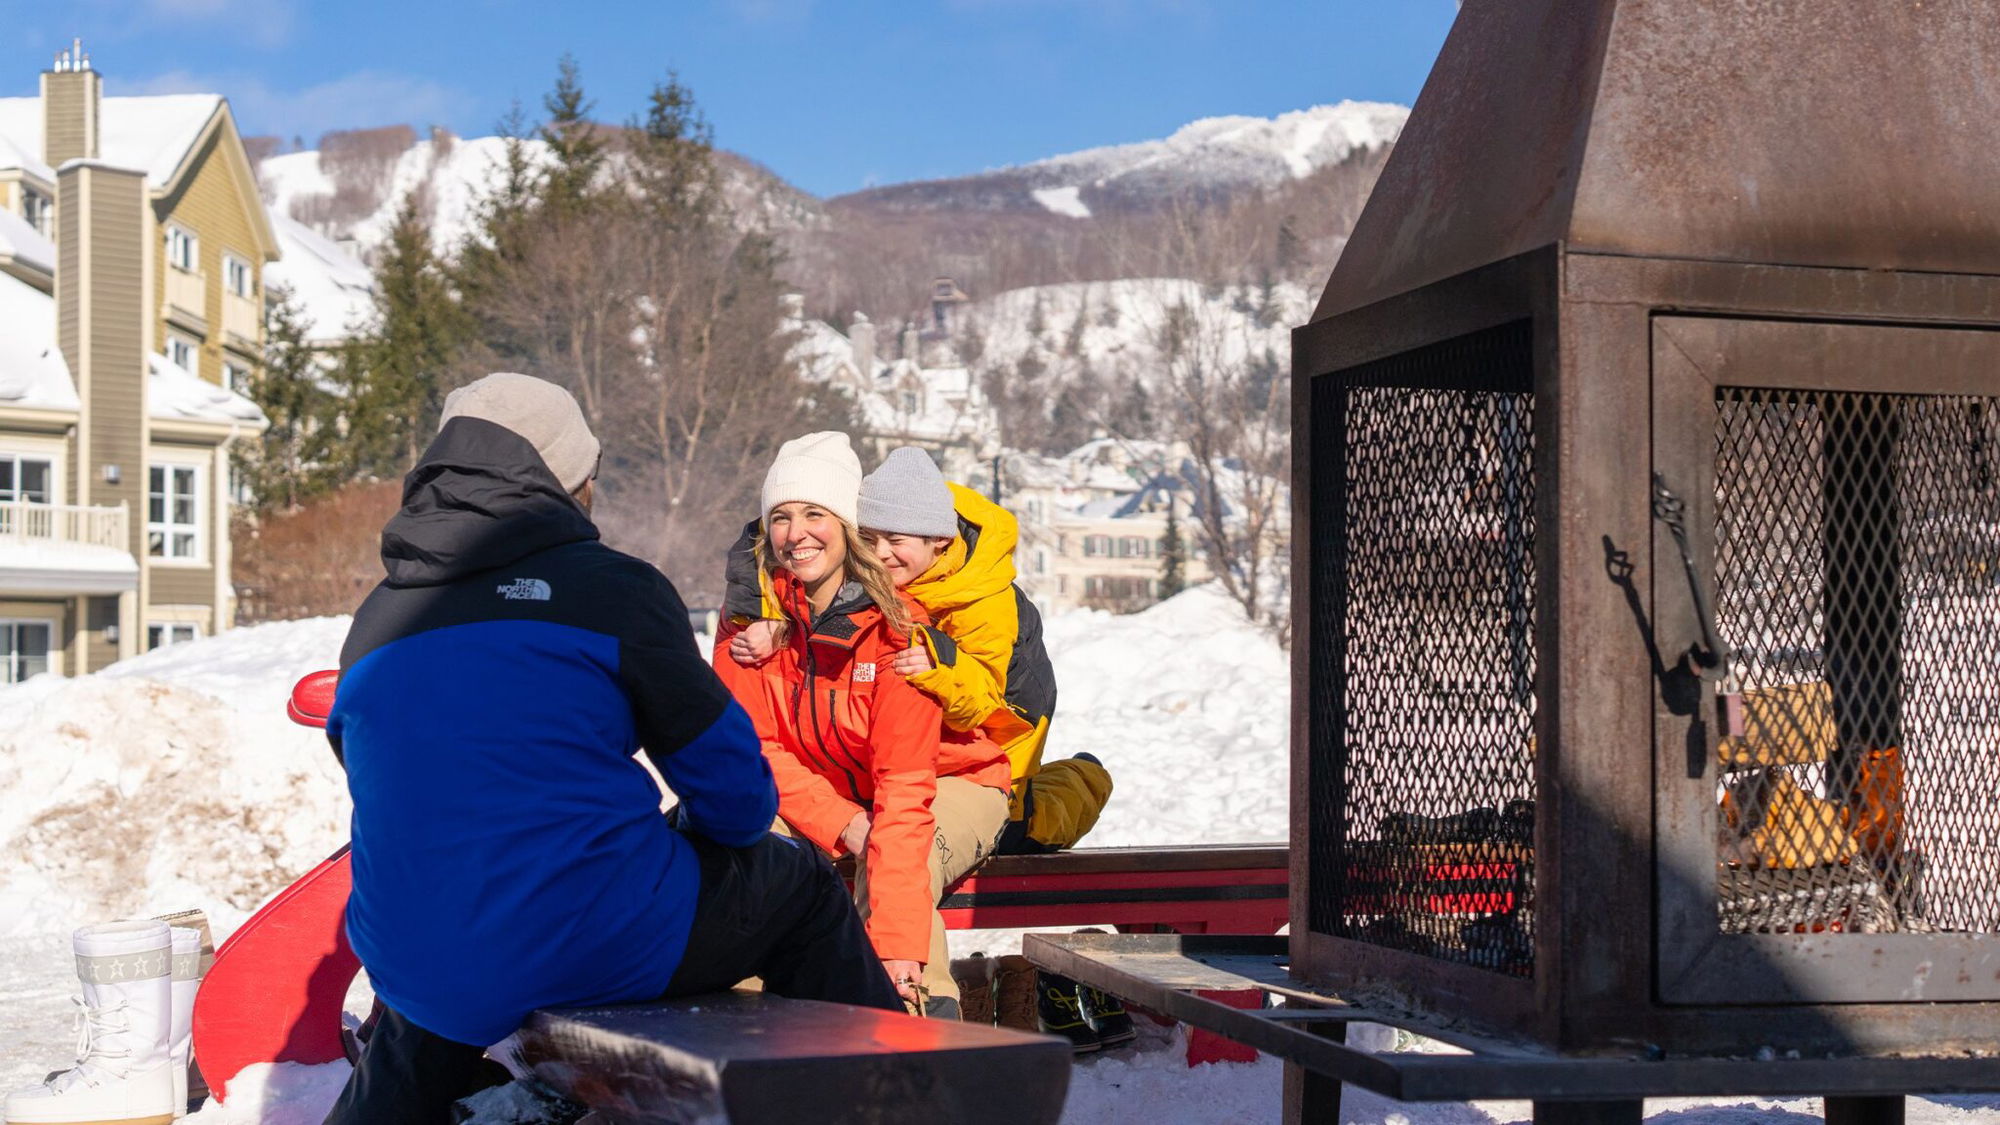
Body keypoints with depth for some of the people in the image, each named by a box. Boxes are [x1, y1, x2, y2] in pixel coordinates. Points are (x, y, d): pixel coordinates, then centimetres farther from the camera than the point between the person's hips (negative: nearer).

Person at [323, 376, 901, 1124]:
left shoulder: (375, 621, 11)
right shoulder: (611, 587, -4)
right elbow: (731, 785, -1)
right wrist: (738, 822, 23)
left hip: (415, 970, 6)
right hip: (602, 952, -5)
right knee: (801, 884, 18)